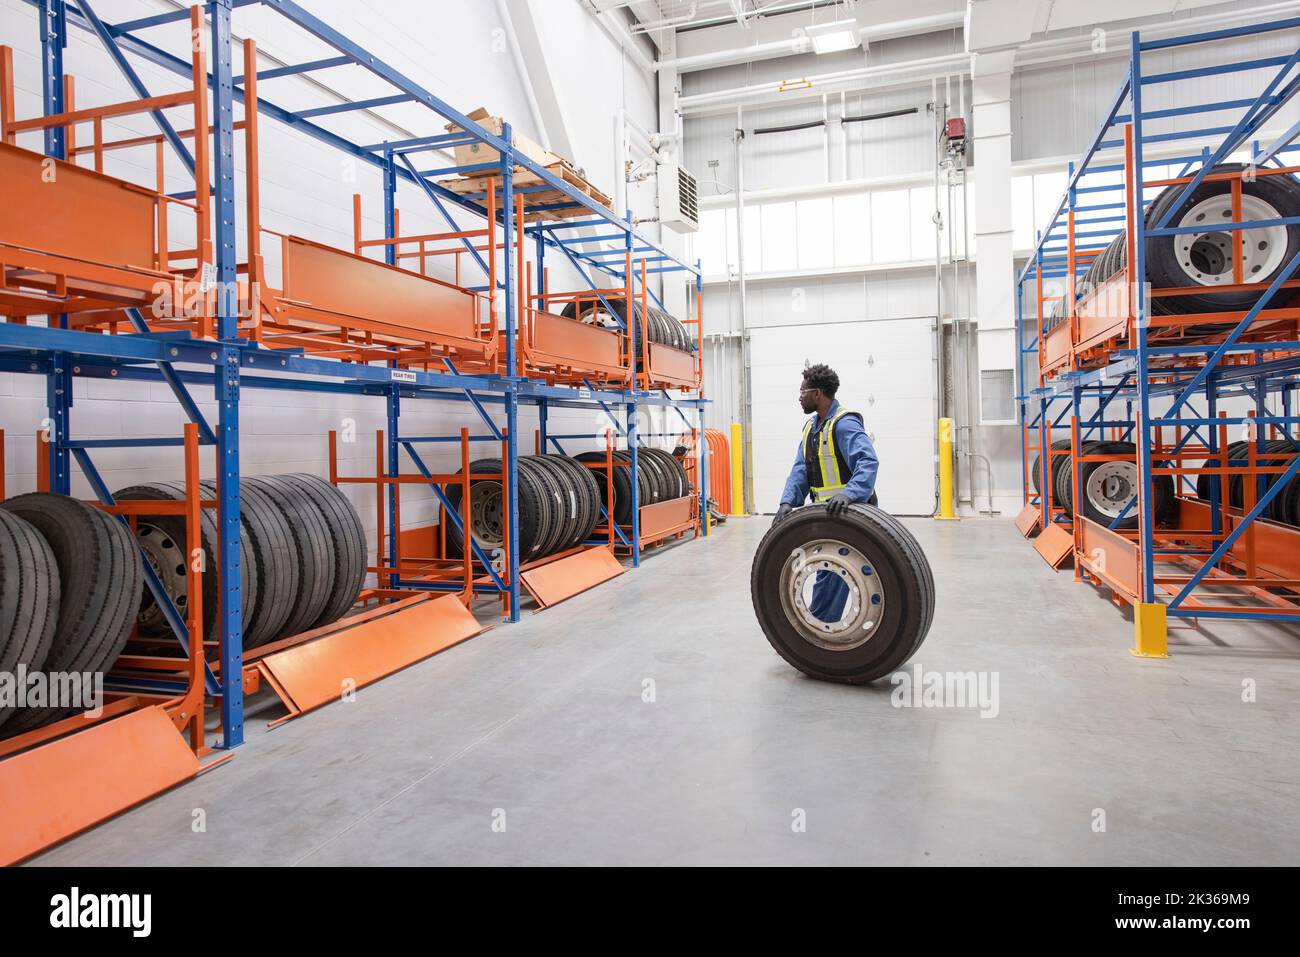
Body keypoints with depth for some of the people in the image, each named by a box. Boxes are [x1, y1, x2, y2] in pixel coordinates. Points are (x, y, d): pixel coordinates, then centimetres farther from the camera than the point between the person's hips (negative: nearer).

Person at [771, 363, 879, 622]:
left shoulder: (844, 424, -17)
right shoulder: (811, 426, 12)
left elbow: (868, 462, -32)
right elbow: (800, 469, 3)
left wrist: (848, 493, -49)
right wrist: (788, 502, -13)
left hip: (849, 511, -9)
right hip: (827, 513, 9)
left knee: (829, 573, -8)